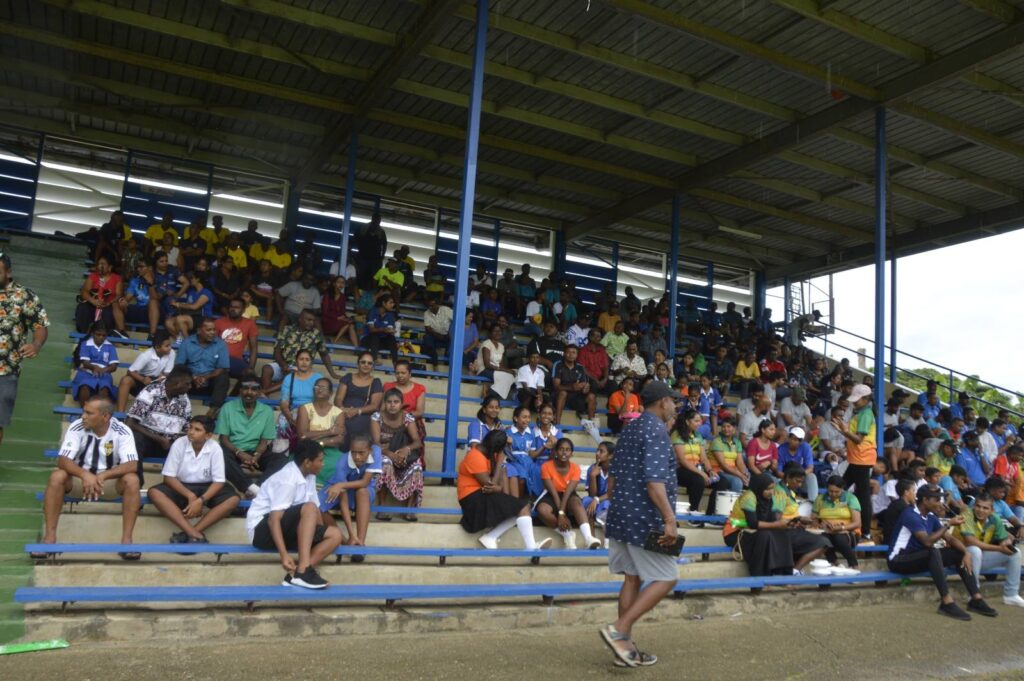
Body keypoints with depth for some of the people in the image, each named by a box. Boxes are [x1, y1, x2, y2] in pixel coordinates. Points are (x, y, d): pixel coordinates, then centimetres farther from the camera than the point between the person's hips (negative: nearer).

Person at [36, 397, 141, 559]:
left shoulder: (122, 432, -19)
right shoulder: (77, 427, -16)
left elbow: (132, 465, -27)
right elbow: (63, 460, -24)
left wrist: (102, 476, -41)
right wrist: (85, 475, -42)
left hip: (110, 480, -1)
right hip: (81, 478, 1)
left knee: (132, 480, -31)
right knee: (57, 476, -29)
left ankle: (126, 539, -27)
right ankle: (49, 537, -22)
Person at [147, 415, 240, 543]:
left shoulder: (215, 448, -15)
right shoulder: (179, 444, -14)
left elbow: (219, 481, -13)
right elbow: (168, 477, -11)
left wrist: (200, 500, -28)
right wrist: (190, 496, -24)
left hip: (206, 488, 0)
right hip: (181, 487, 1)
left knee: (233, 499, -27)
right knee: (154, 493, -29)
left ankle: (187, 534, -31)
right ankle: (196, 535, -39)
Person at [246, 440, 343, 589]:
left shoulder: (309, 476, 4)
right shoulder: (287, 480, -22)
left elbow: (315, 512, 11)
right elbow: (274, 519, -29)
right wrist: (284, 555, -37)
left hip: (287, 529, 9)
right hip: (262, 529, -9)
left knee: (335, 535, -8)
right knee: (309, 508, -32)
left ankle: (296, 573, -23)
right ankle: (302, 571, -36)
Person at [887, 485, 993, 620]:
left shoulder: (931, 517, 7)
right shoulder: (911, 515, -20)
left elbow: (950, 539, 8)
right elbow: (927, 542, -29)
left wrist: (966, 552, -11)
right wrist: (949, 525, -23)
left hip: (920, 558, 9)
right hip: (899, 561, -9)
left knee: (959, 553, -1)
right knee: (934, 552, -35)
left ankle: (976, 599, -3)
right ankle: (947, 602, -33)